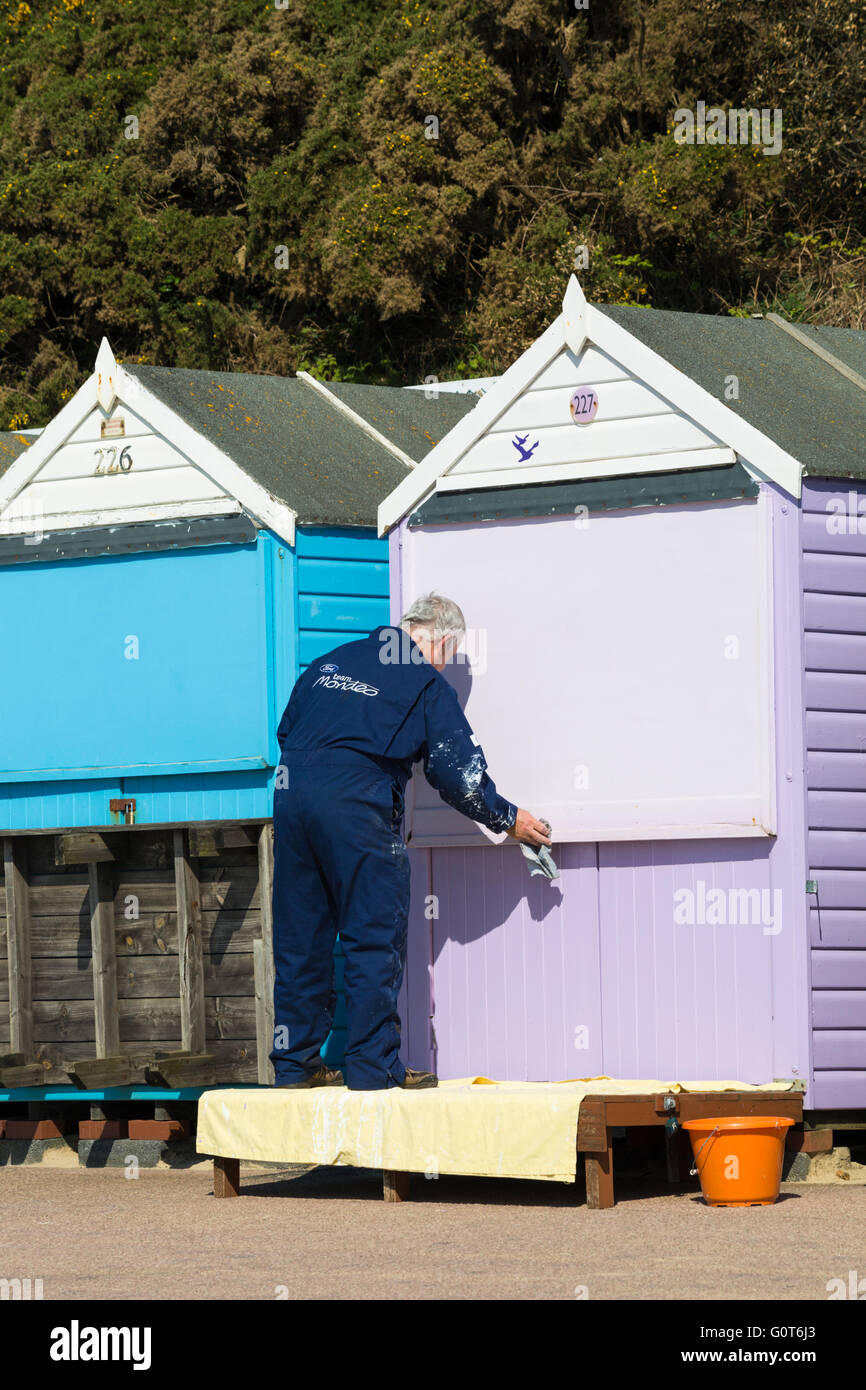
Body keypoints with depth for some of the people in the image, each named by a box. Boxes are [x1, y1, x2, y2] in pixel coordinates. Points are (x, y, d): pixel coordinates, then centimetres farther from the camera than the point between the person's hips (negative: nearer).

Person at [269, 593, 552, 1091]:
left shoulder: (332, 662, 22)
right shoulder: (427, 685, 5)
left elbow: (286, 729, 25)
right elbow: (458, 772, 4)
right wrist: (509, 819, 16)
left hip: (292, 793, 6)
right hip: (357, 808, -6)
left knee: (300, 938, 11)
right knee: (375, 939, 1)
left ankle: (295, 1062, 13)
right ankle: (373, 1065, -1)